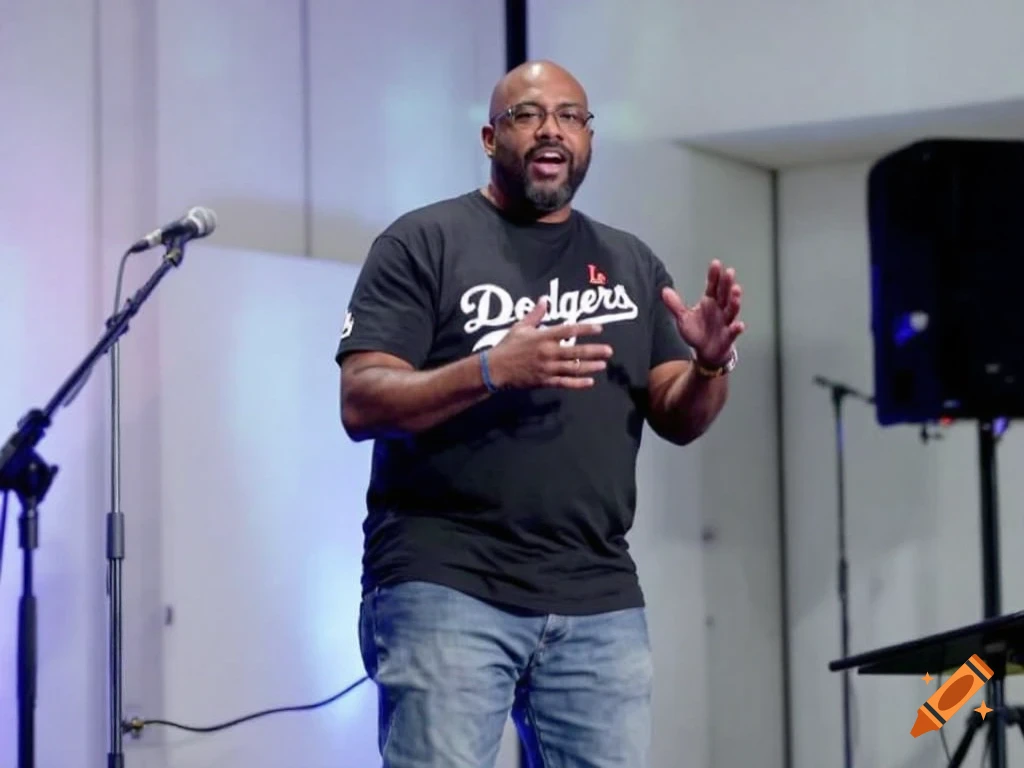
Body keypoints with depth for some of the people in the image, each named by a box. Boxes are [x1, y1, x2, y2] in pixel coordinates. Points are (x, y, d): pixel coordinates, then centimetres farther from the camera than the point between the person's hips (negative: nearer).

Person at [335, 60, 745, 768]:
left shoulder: (631, 263, 15)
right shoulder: (425, 242, 2)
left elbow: (679, 421, 12)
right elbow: (362, 403, -7)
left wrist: (711, 365, -10)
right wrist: (493, 371, -23)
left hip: (600, 605, 4)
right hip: (446, 586, -4)